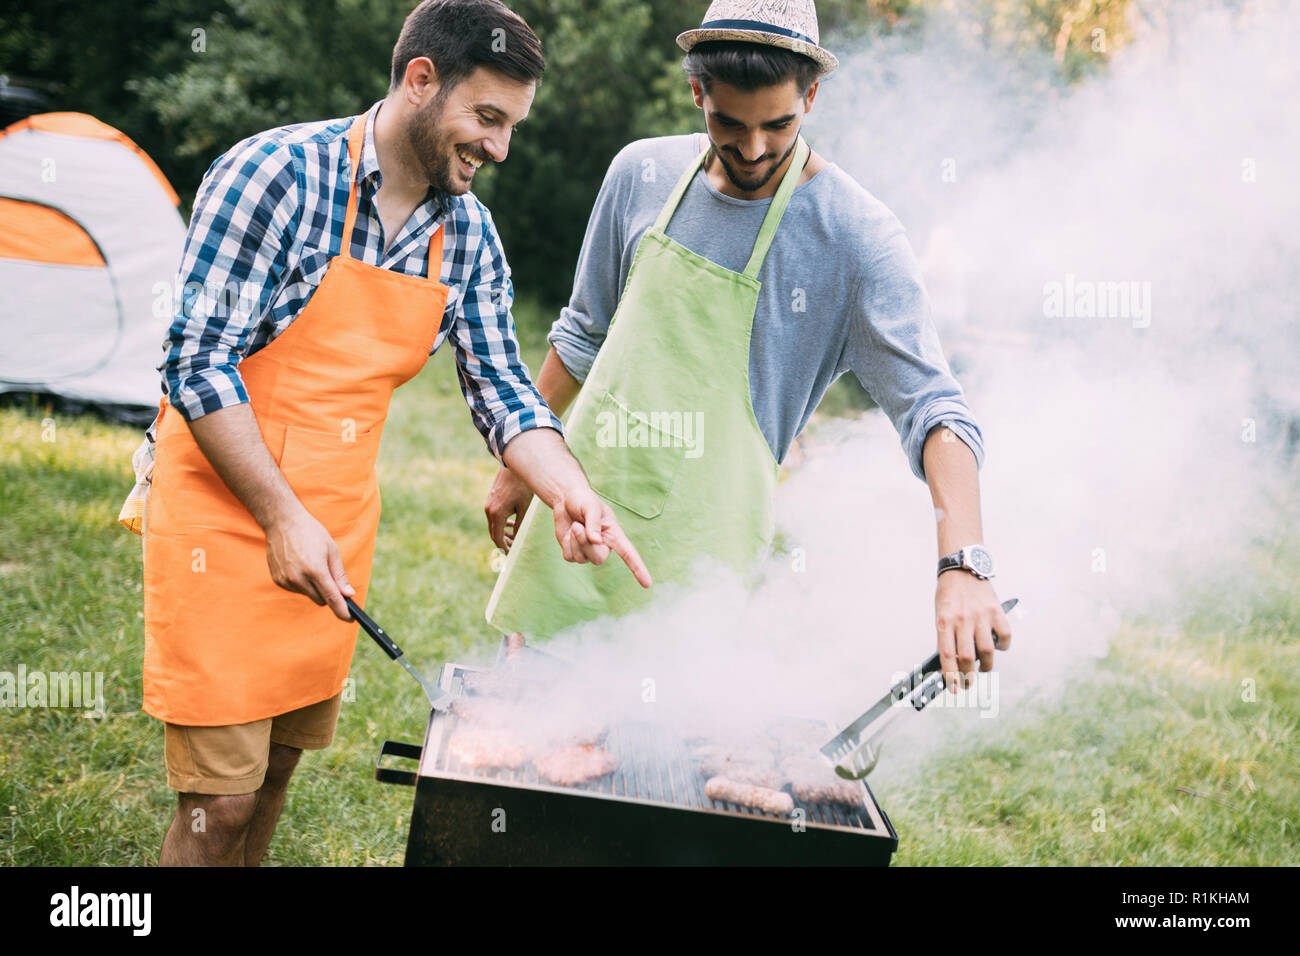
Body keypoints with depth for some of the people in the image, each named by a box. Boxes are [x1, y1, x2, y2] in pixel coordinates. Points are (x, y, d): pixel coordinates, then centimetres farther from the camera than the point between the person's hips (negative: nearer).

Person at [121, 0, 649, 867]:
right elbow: (199, 361, -18)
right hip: (227, 517, -6)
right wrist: (283, 517, -22)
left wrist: (572, 494, -10)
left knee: (278, 770, 15)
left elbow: (501, 387, 7)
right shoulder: (279, 175, -16)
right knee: (221, 801, -2)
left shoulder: (467, 233, 3)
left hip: (336, 528, 6)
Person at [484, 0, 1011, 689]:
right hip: (581, 497, 4)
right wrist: (521, 464, 18)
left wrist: (963, 565, -35)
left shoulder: (857, 236, -13)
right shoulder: (641, 173, 2)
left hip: (699, 538, -4)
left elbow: (932, 408, -20)